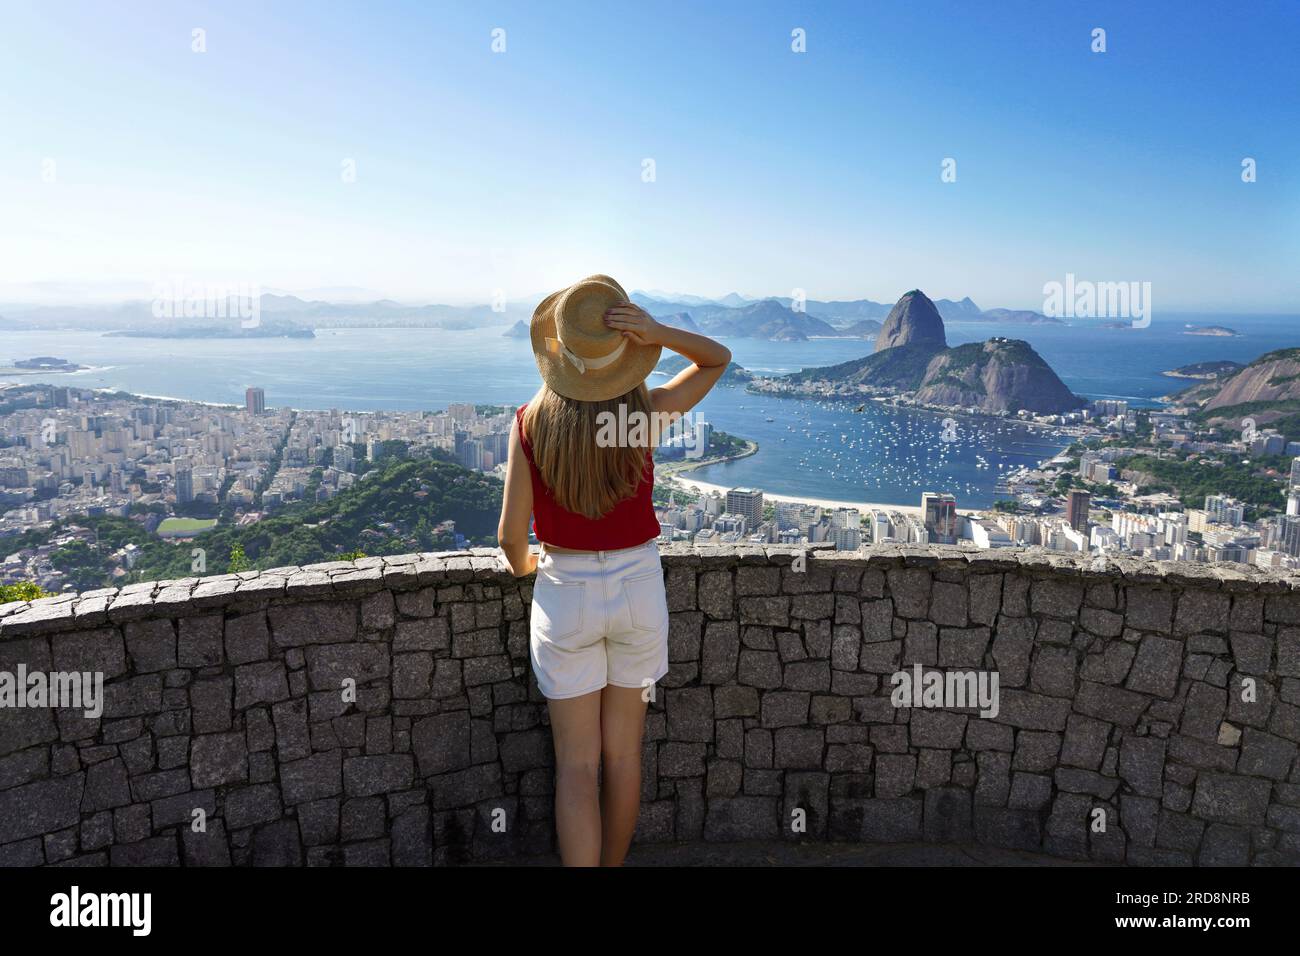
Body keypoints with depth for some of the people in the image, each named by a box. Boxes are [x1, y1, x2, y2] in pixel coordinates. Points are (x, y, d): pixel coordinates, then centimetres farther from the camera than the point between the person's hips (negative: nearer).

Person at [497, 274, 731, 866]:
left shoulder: (530, 423, -13)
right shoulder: (646, 414, -13)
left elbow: (511, 535, -11)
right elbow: (717, 359, 4)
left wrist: (521, 565, 13)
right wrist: (659, 334, -15)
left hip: (564, 594, -1)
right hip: (637, 588, 1)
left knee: (576, 765, 9)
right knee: (623, 753, 19)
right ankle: (613, 865, 37)